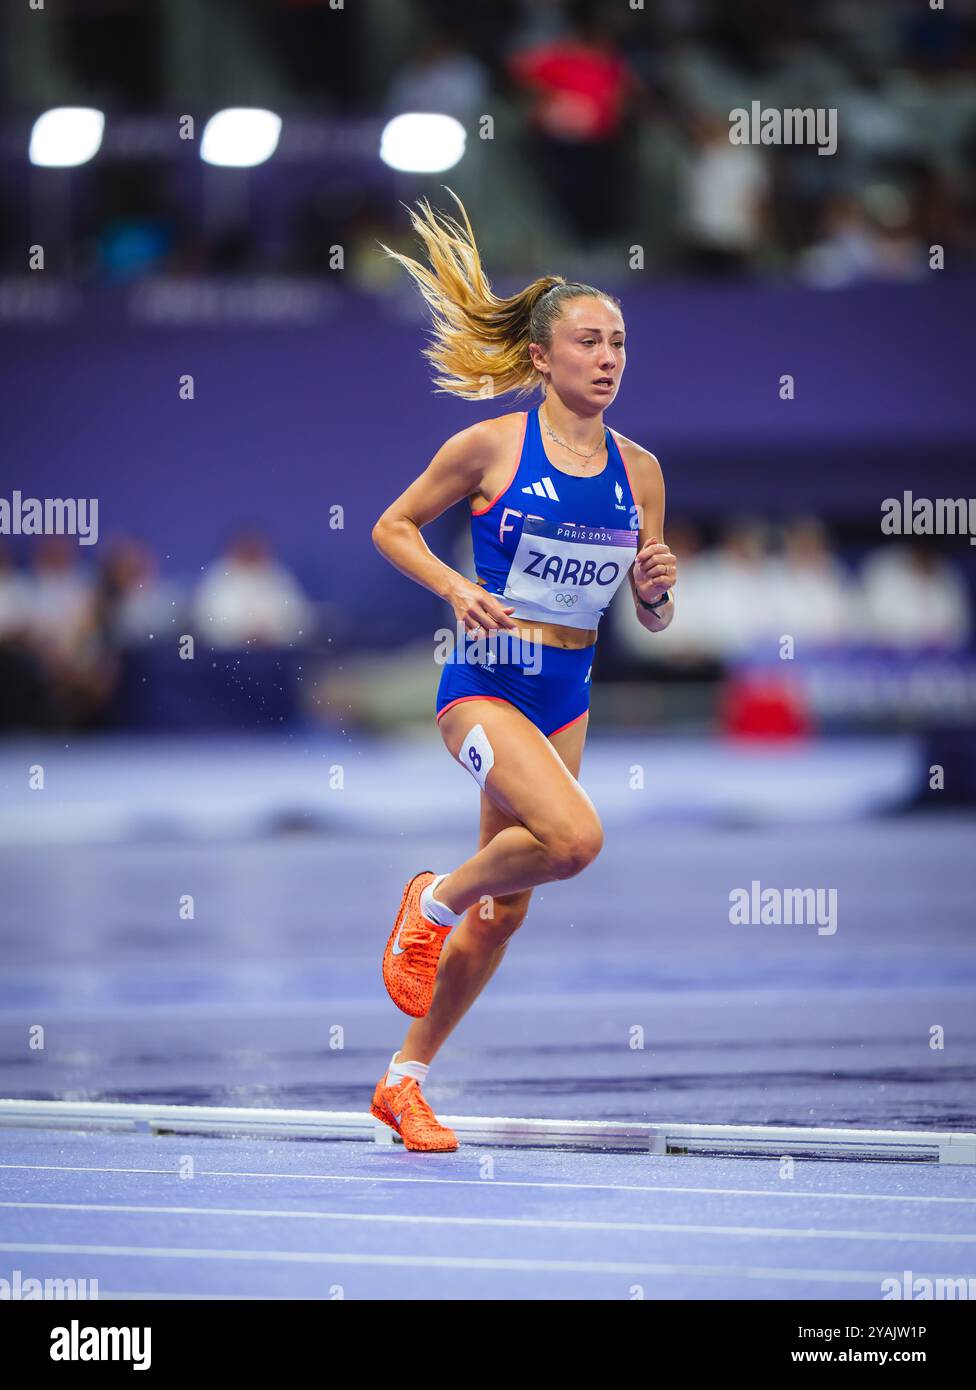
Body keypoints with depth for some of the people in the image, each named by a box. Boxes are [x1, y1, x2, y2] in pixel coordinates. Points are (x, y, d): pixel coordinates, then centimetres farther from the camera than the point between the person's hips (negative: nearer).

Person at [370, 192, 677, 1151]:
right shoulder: (490, 447, -8)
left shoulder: (637, 470, 5)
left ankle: (405, 1079, 24)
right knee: (575, 835, -29)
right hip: (485, 679, -6)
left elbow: (653, 621, 11)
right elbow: (392, 527, 3)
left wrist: (656, 590, -11)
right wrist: (455, 588, -13)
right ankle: (432, 900, 0)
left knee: (504, 907, 8)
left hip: (568, 693, 6)